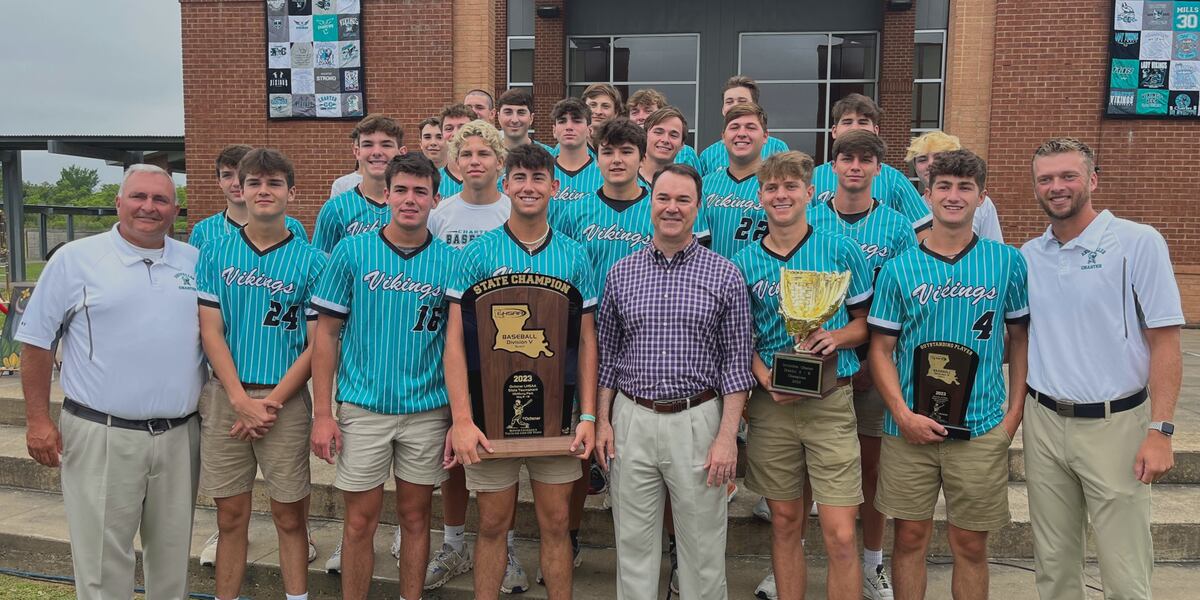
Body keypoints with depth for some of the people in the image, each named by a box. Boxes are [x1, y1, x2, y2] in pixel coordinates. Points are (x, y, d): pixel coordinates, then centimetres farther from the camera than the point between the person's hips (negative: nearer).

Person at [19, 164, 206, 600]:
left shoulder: (196, 262, 8)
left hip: (180, 435, 3)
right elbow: (37, 341, 1)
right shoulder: (76, 259, -1)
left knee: (173, 553, 15)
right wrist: (38, 419, -3)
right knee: (103, 559, 3)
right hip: (102, 437, -3)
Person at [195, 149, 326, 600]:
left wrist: (271, 402, -11)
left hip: (285, 400, -2)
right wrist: (241, 400, -10)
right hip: (225, 397, 2)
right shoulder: (215, 254, 5)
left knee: (290, 516, 6)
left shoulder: (311, 262, 0)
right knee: (231, 515, 11)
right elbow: (210, 331, 0)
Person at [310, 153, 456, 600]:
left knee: (415, 516, 13)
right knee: (360, 522, 8)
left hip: (428, 411, 1)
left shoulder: (450, 261, 0)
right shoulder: (352, 252, -2)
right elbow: (326, 333, 0)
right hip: (363, 408, -1)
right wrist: (322, 413, -5)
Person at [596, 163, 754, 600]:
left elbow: (735, 362, -2)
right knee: (634, 542, 12)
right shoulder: (621, 273, 6)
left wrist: (727, 436, -8)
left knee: (703, 546, 8)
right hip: (632, 420, 2)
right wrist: (603, 421, 5)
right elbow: (607, 354, 10)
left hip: (698, 421, -2)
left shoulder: (724, 276, -2)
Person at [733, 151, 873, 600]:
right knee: (785, 522, 13)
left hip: (831, 402, -2)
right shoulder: (745, 262, 5)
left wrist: (837, 337, -14)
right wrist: (767, 380, -8)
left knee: (841, 536, -4)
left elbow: (866, 322, 7)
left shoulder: (841, 250, 0)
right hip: (771, 405, 2)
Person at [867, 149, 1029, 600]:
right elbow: (881, 349, 1)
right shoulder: (899, 268, 0)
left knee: (970, 544, 10)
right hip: (909, 428, 0)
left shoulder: (1007, 262, 2)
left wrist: (1014, 413, 0)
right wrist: (904, 415, -10)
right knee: (910, 536, 10)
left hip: (982, 428, 0)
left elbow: (1020, 339, 8)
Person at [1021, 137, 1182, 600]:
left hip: (1115, 424, -4)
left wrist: (1160, 431, -13)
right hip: (1043, 423, 4)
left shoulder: (1138, 243, -6)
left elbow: (1164, 342, -8)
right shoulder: (1027, 256, 7)